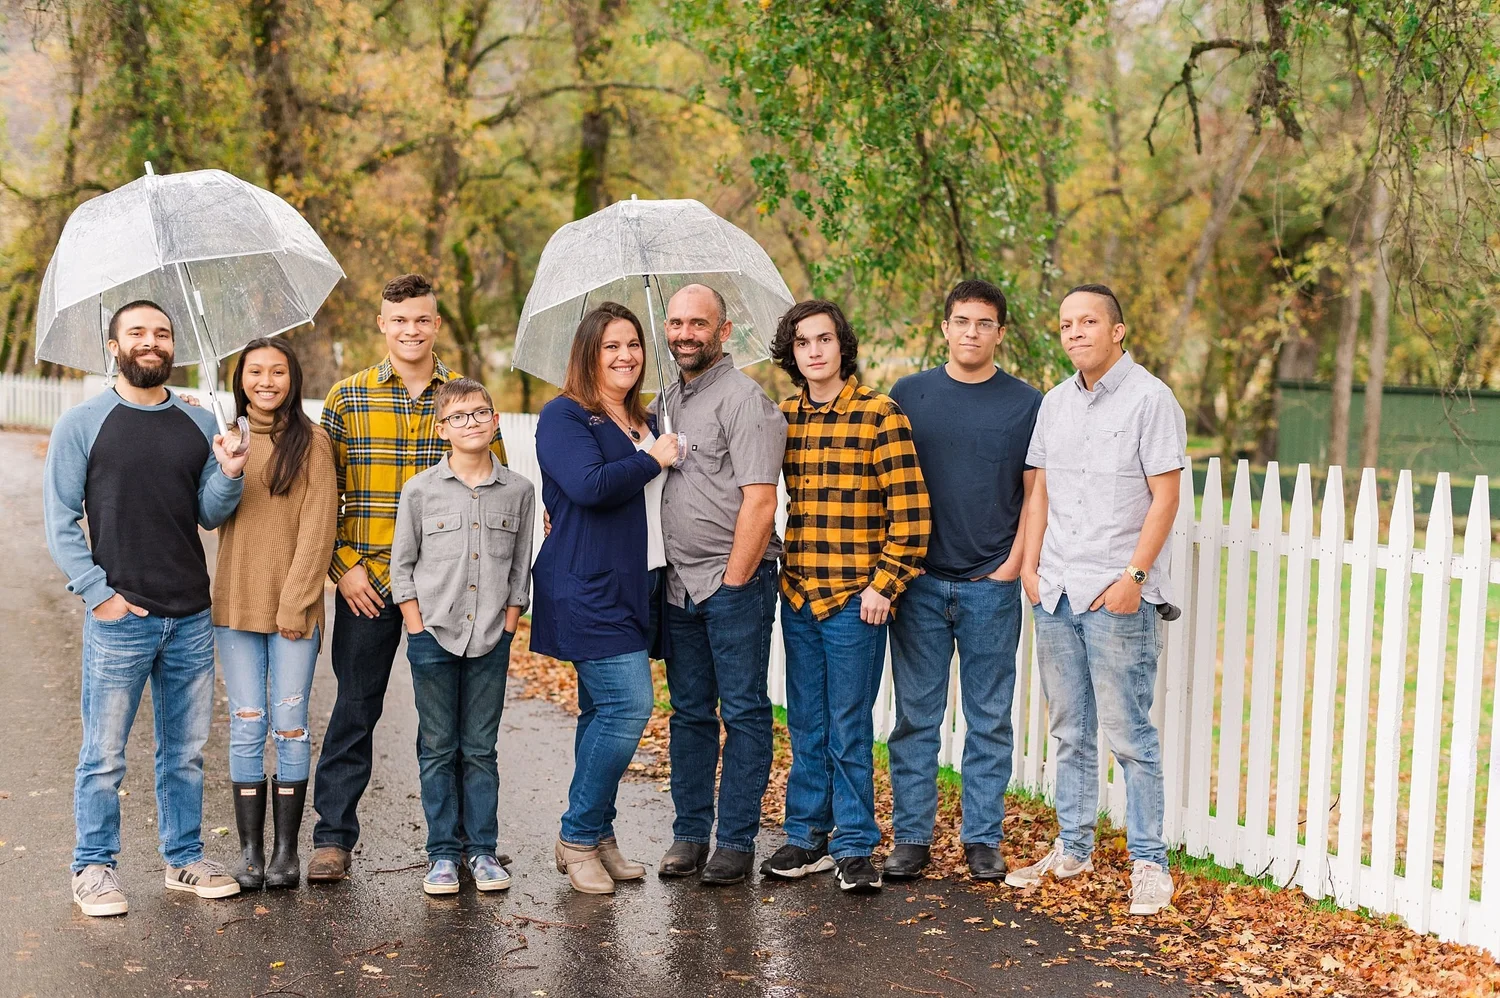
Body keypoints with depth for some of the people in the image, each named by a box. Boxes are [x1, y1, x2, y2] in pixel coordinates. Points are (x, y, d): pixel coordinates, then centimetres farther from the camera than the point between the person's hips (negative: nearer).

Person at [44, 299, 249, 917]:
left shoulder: (199, 425, 11)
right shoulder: (82, 425, 0)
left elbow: (210, 515, 10)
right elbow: (60, 521, -2)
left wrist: (228, 476, -11)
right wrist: (98, 592, -11)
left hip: (191, 617, 4)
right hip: (118, 617, -4)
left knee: (186, 751, 12)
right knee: (104, 756, 2)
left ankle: (185, 859, 24)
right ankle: (93, 869, 14)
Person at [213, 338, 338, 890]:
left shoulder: (310, 442, 0)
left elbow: (317, 527, -5)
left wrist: (295, 600, -10)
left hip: (294, 607, -3)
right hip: (236, 604, 3)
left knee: (290, 725, 1)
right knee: (247, 725, 4)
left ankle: (287, 849, 10)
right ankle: (250, 850, 10)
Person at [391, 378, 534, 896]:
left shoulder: (519, 491, 3)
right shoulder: (421, 489, -1)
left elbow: (521, 568, 8)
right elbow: (402, 564, 4)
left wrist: (507, 629, 1)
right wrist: (418, 630, -3)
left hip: (490, 640, 1)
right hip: (434, 637, -1)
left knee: (480, 750, 7)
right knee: (437, 750, 5)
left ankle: (482, 850, 16)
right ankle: (442, 853, 14)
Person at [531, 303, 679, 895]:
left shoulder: (644, 423, 19)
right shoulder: (564, 417, -5)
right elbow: (589, 485, -22)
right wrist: (652, 460, -11)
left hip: (632, 588, 8)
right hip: (587, 588, -8)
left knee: (605, 711, 11)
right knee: (629, 704, -14)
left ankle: (595, 836, 18)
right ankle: (578, 838, -2)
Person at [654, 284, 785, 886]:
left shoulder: (744, 399, -9)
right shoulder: (666, 402, 14)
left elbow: (759, 501, -15)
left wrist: (732, 580, -15)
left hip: (735, 580, -7)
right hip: (679, 586, 7)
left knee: (743, 712, 1)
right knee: (689, 712, 11)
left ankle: (736, 842, 7)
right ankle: (690, 835, 19)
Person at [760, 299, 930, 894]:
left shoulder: (879, 415, -7)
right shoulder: (783, 417, 9)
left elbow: (910, 510, -9)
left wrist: (884, 584, -12)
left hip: (854, 598, -5)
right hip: (797, 594, 5)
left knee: (849, 728, 0)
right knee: (805, 726, 12)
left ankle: (854, 846, 10)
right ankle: (807, 837, 22)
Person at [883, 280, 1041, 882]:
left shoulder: (1026, 404, 4)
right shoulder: (909, 395, 6)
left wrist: (1014, 563, -4)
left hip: (991, 585, 0)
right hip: (920, 583, 1)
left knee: (989, 720, 6)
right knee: (916, 716, 4)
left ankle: (983, 839, 15)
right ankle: (911, 837, 12)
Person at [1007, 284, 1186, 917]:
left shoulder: (1150, 399, -5)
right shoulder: (1055, 403, 14)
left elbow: (1164, 497, -9)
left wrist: (1134, 576, -15)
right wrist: (1029, 566, 7)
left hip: (1117, 597, -6)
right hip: (1055, 592, 6)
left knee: (1128, 733, -4)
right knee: (1069, 732, 13)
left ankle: (1149, 863, 4)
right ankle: (1072, 850, 23)